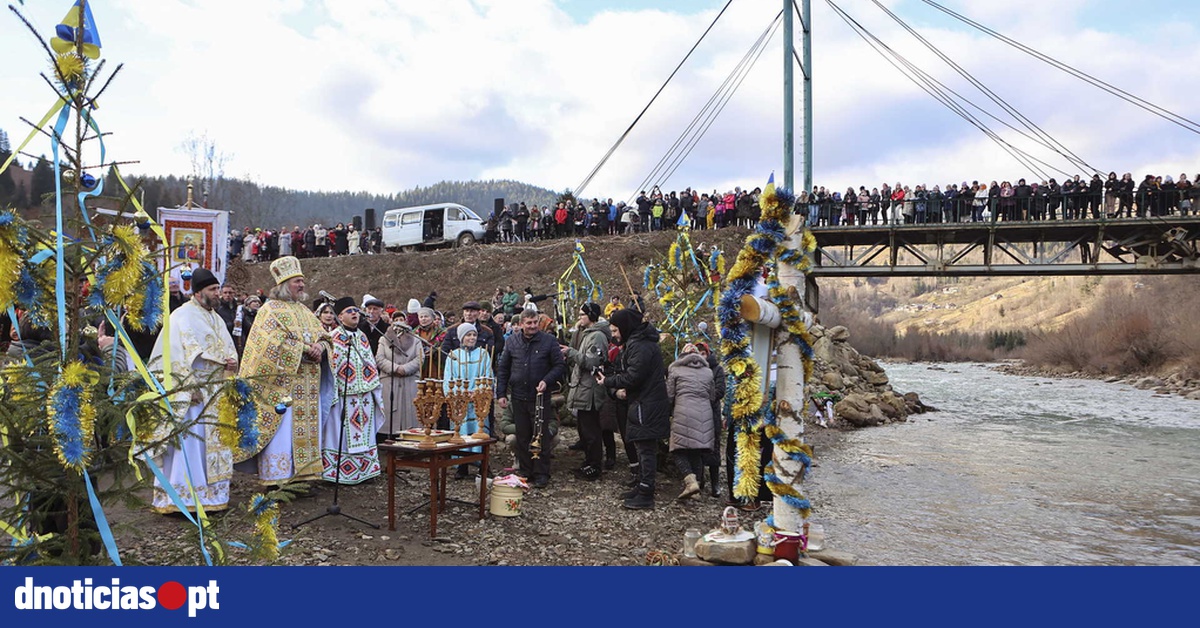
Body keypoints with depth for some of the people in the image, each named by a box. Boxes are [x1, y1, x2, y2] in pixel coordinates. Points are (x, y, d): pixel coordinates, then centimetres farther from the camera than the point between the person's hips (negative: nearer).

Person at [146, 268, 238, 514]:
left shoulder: (216, 318, 17)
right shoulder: (182, 316, -8)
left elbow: (229, 348, 20)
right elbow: (177, 355, -15)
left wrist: (231, 362, -3)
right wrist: (190, 386, -20)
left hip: (215, 395, 8)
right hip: (191, 392, -8)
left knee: (214, 444, 10)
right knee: (189, 445, -8)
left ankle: (210, 493, 17)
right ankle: (183, 497, -2)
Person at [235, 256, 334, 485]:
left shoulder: (304, 311, 18)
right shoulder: (271, 309, -3)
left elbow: (323, 336, 17)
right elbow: (275, 342, -15)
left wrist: (320, 347, -6)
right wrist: (305, 349, -16)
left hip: (307, 388, 7)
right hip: (282, 384, -7)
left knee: (305, 430, 7)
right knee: (281, 432, -7)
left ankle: (302, 474, 13)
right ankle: (277, 480, -2)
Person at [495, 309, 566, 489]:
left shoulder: (548, 341, -3)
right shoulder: (512, 341, 6)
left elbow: (560, 365, -2)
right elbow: (503, 369, 10)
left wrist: (547, 381, -17)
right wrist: (501, 393, 5)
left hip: (540, 397, -3)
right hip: (518, 397, 3)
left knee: (541, 436, 2)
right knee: (522, 436, 10)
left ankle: (541, 474, 10)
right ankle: (524, 470, 22)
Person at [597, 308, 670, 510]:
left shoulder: (641, 346, -18)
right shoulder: (635, 343, 16)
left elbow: (633, 376, -23)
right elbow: (626, 372, 17)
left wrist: (608, 382, -11)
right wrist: (617, 388, -1)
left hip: (647, 406, -11)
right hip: (644, 403, 11)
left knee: (646, 448, -5)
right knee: (643, 447, 17)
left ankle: (646, 495, 0)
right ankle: (642, 487, 28)